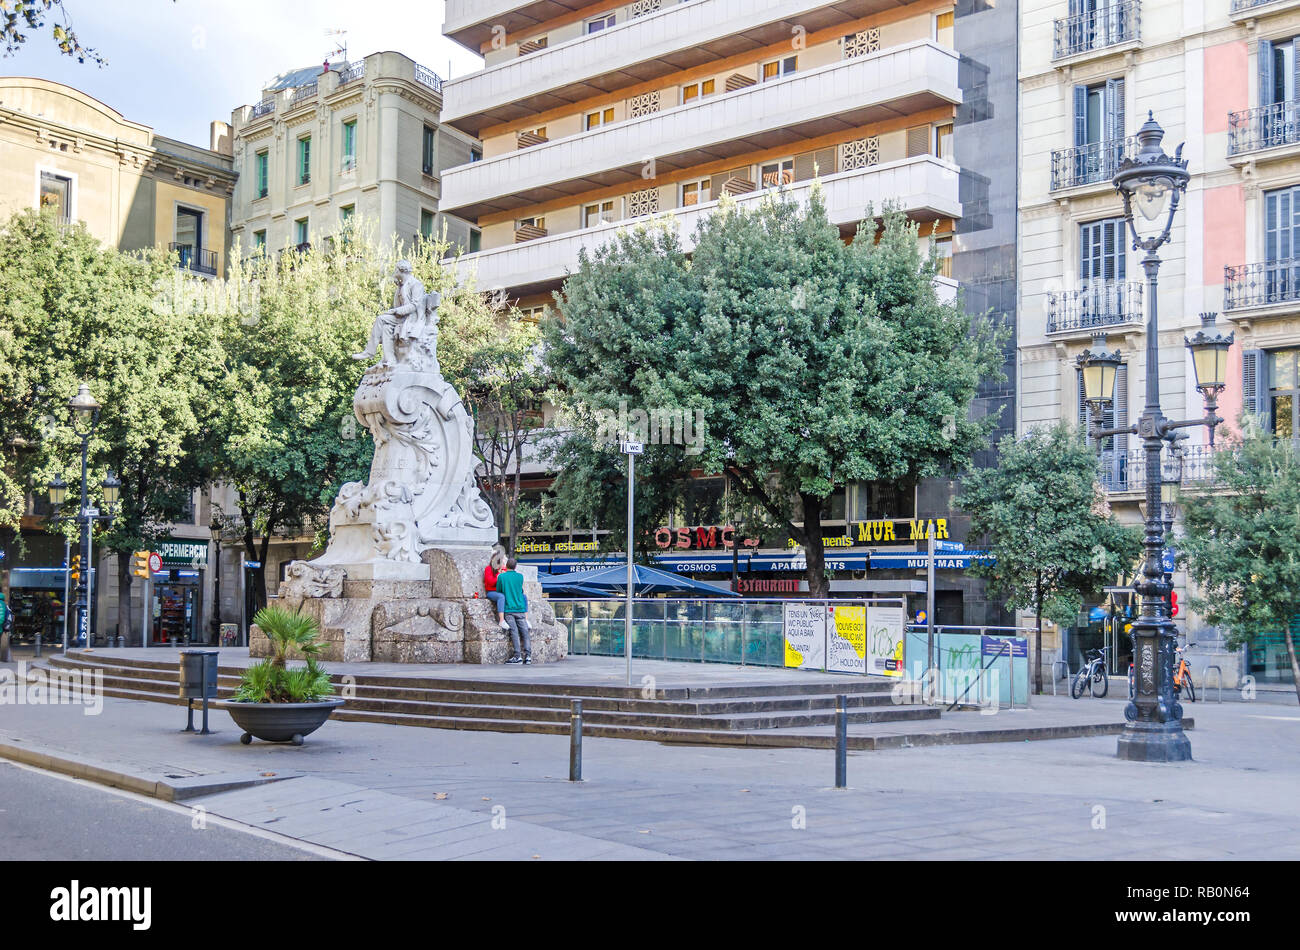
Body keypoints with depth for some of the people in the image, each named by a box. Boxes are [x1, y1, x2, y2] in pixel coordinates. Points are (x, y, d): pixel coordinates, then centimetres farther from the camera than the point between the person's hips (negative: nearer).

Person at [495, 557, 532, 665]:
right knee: (525, 632, 2)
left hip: (508, 609, -2)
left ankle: (517, 656, -17)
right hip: (520, 609, 2)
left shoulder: (501, 577, -2)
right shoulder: (520, 576, 5)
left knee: (514, 632, -8)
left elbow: (498, 591, 8)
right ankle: (528, 655, -9)